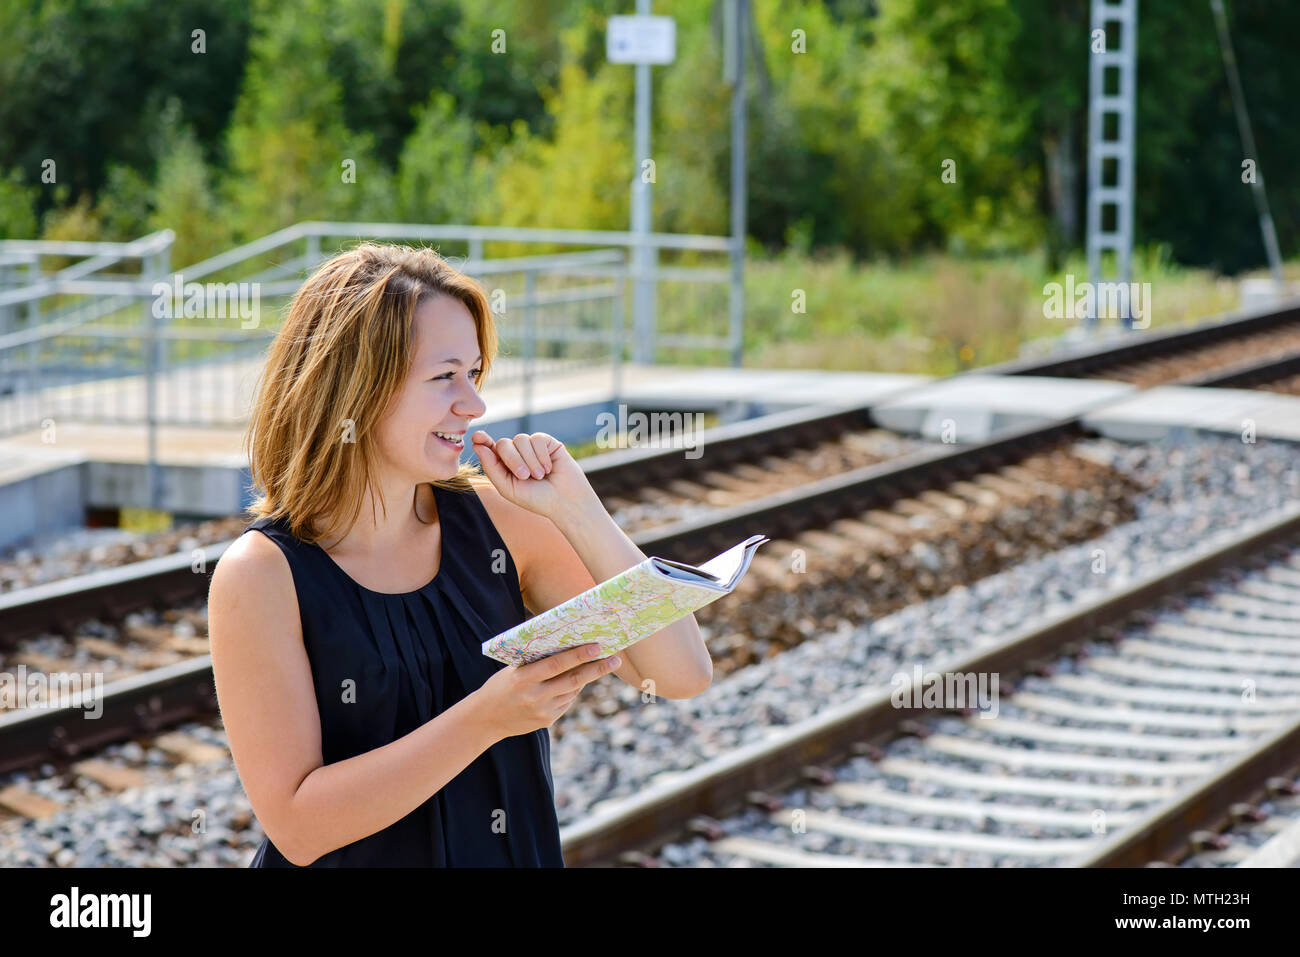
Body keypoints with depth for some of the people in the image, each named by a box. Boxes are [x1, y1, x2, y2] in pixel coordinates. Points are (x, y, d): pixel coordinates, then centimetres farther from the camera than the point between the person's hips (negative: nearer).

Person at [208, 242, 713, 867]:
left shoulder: (496, 518, -5)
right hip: (360, 861, -3)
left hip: (517, 853, 3)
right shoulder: (262, 575, -14)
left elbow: (685, 673, -6)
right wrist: (486, 718, -28)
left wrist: (574, 510, -15)